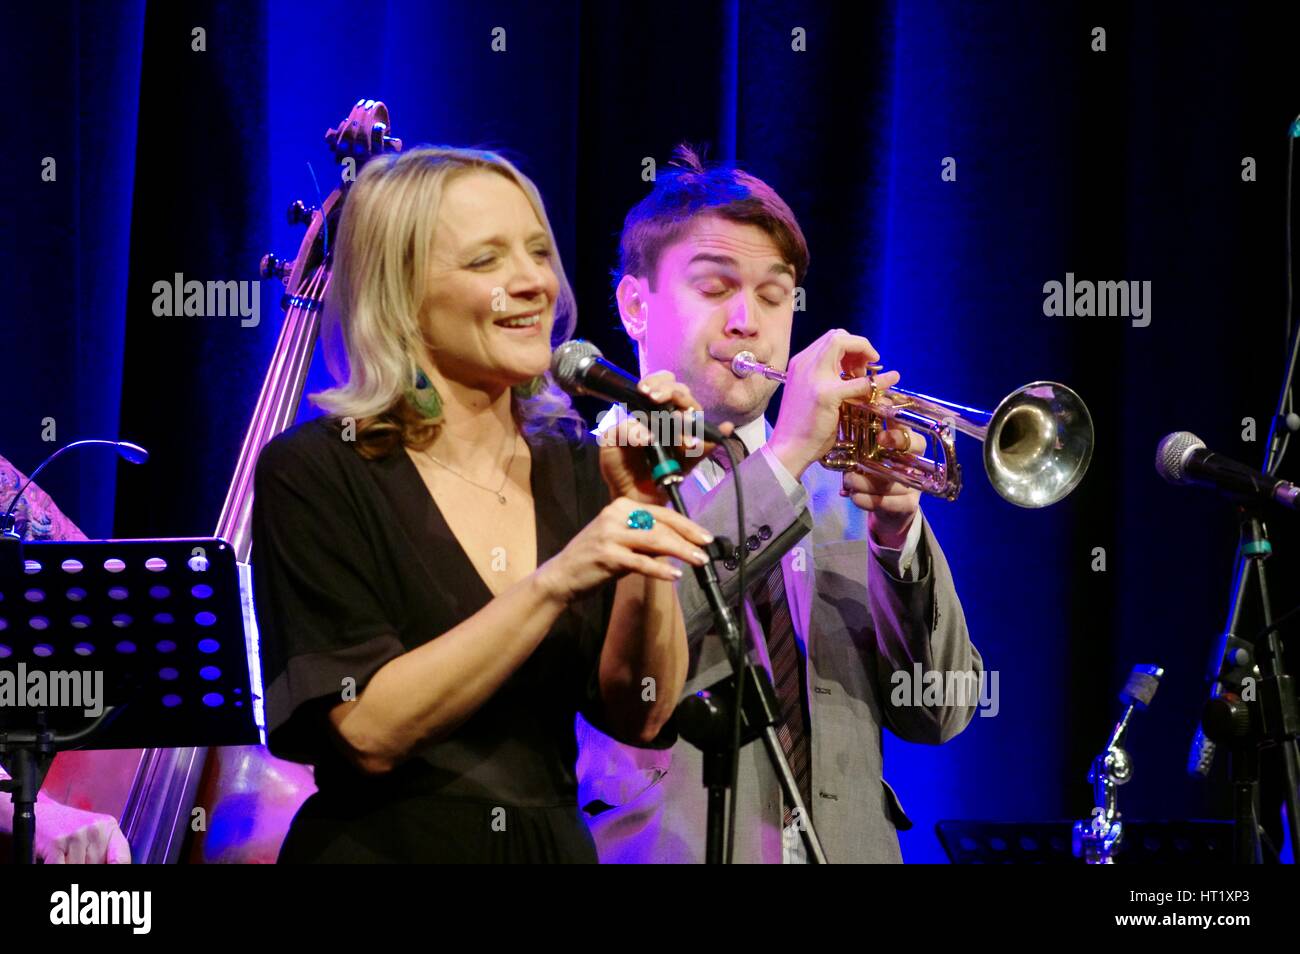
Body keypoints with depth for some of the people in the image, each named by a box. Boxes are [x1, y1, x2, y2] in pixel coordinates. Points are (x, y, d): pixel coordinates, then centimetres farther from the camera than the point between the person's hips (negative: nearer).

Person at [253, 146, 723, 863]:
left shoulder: (577, 472, 3)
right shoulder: (312, 473, -10)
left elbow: (638, 716, -5)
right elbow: (369, 730, -19)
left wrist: (642, 511, -14)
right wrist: (553, 583, -26)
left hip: (557, 844, 4)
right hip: (383, 845, -4)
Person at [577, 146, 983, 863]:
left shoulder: (834, 495, 15)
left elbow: (936, 714, 9)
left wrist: (896, 535, -5)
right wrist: (783, 455, -15)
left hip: (847, 845, 3)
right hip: (667, 853, -3)